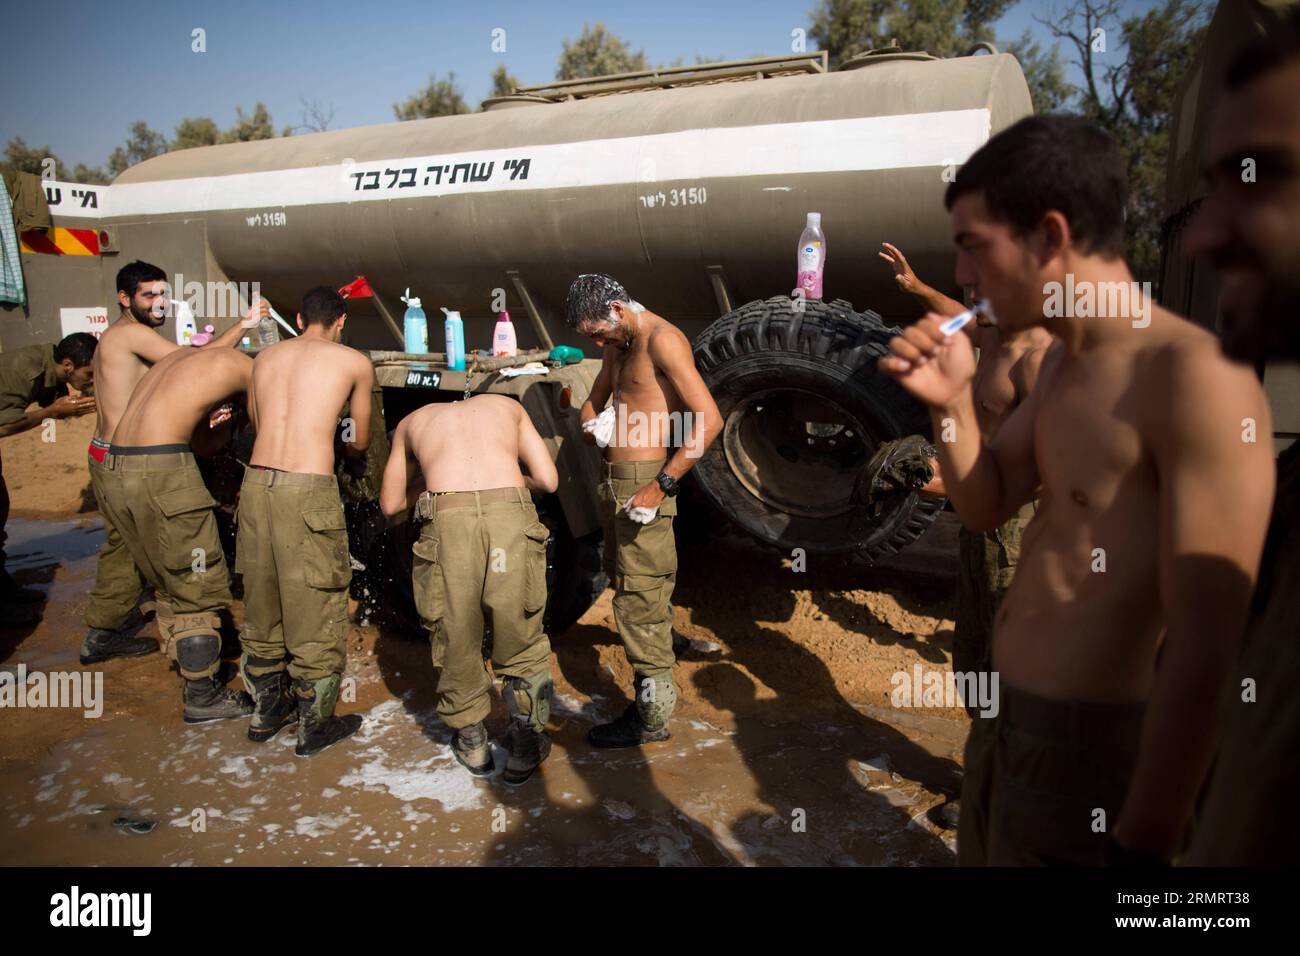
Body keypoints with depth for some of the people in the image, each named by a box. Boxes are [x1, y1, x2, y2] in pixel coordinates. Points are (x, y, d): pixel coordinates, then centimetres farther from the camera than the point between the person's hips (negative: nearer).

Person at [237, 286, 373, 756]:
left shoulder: (265, 356, 18)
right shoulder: (355, 362, 6)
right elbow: (359, 443, 16)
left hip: (256, 483, 5)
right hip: (307, 489, -5)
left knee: (263, 603, 19)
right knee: (315, 610, 7)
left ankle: (266, 710, 35)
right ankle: (314, 726, 19)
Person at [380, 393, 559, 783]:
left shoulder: (413, 421, 32)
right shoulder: (507, 406, 31)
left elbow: (391, 503, 37)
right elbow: (548, 480, 21)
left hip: (448, 520, 0)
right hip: (511, 514, 0)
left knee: (456, 638, 20)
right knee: (520, 638, 17)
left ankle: (472, 745, 36)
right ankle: (525, 748, 24)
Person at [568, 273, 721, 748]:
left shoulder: (661, 339, -13)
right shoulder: (618, 346, 16)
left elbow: (709, 419, -21)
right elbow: (592, 402, 29)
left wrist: (662, 486, -22)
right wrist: (594, 426, 3)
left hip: (643, 484, -9)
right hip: (613, 482, 9)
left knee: (640, 602, -4)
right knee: (628, 590, 14)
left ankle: (652, 718, 9)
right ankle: (646, 695, 27)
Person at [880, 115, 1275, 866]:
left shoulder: (1195, 376, -22)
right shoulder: (1064, 362, 6)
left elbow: (1207, 650, -23)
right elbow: (988, 505, 11)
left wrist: (1142, 843, -19)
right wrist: (951, 401, -6)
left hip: (1084, 746, -8)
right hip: (1005, 718, 9)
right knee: (982, 852, 25)